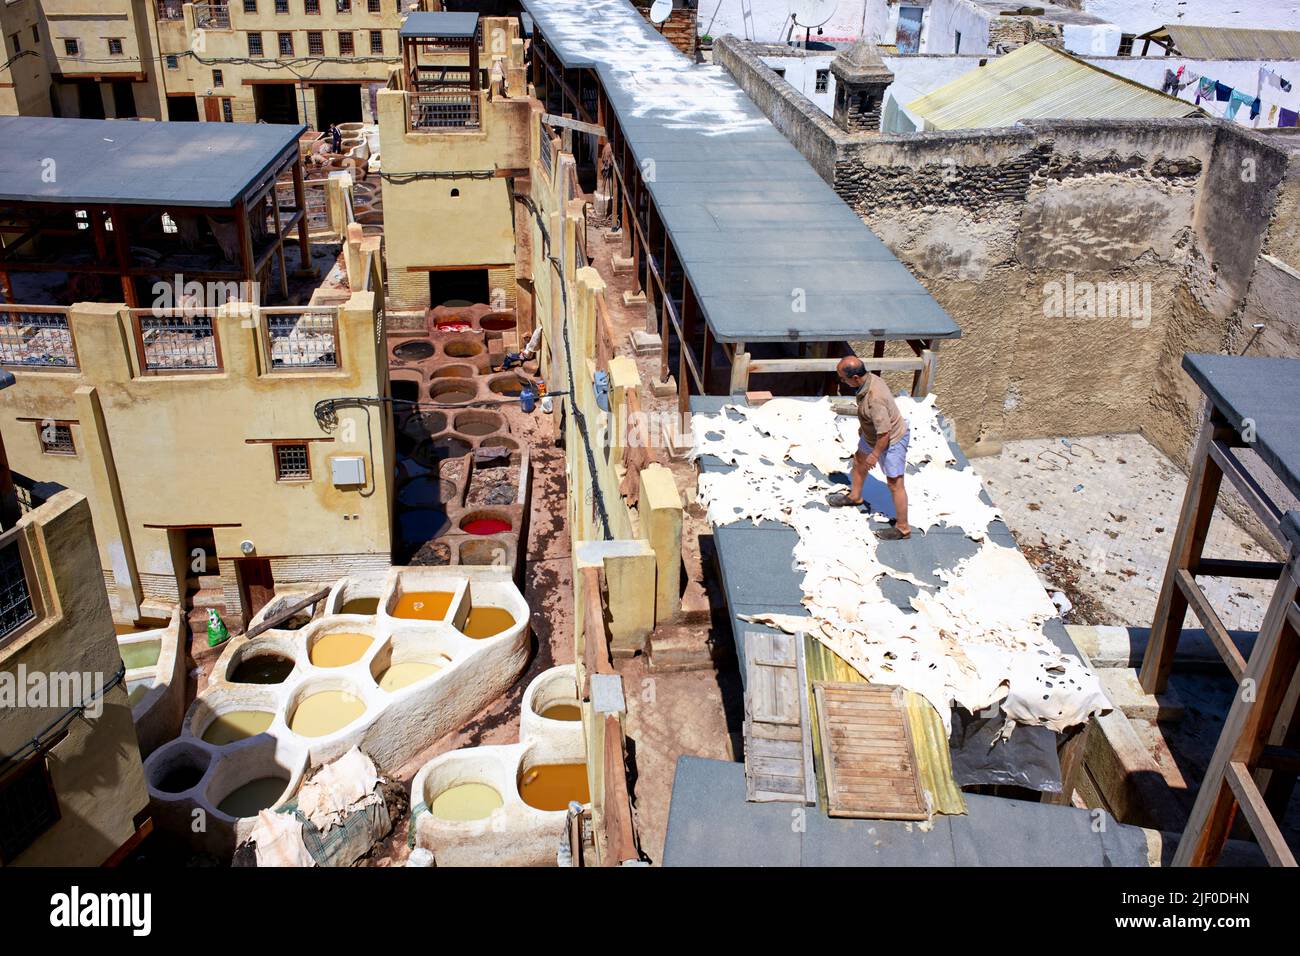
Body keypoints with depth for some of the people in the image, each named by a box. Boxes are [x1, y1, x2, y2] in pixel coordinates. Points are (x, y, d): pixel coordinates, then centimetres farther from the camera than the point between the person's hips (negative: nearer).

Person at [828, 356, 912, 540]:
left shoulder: (874, 399, -40)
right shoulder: (871, 378, -13)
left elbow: (884, 433, -31)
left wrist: (875, 454, -17)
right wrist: (862, 426, 23)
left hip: (891, 441, -10)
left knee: (895, 484, 4)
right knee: (859, 461, 29)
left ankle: (903, 528, 18)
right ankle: (855, 496, 54)